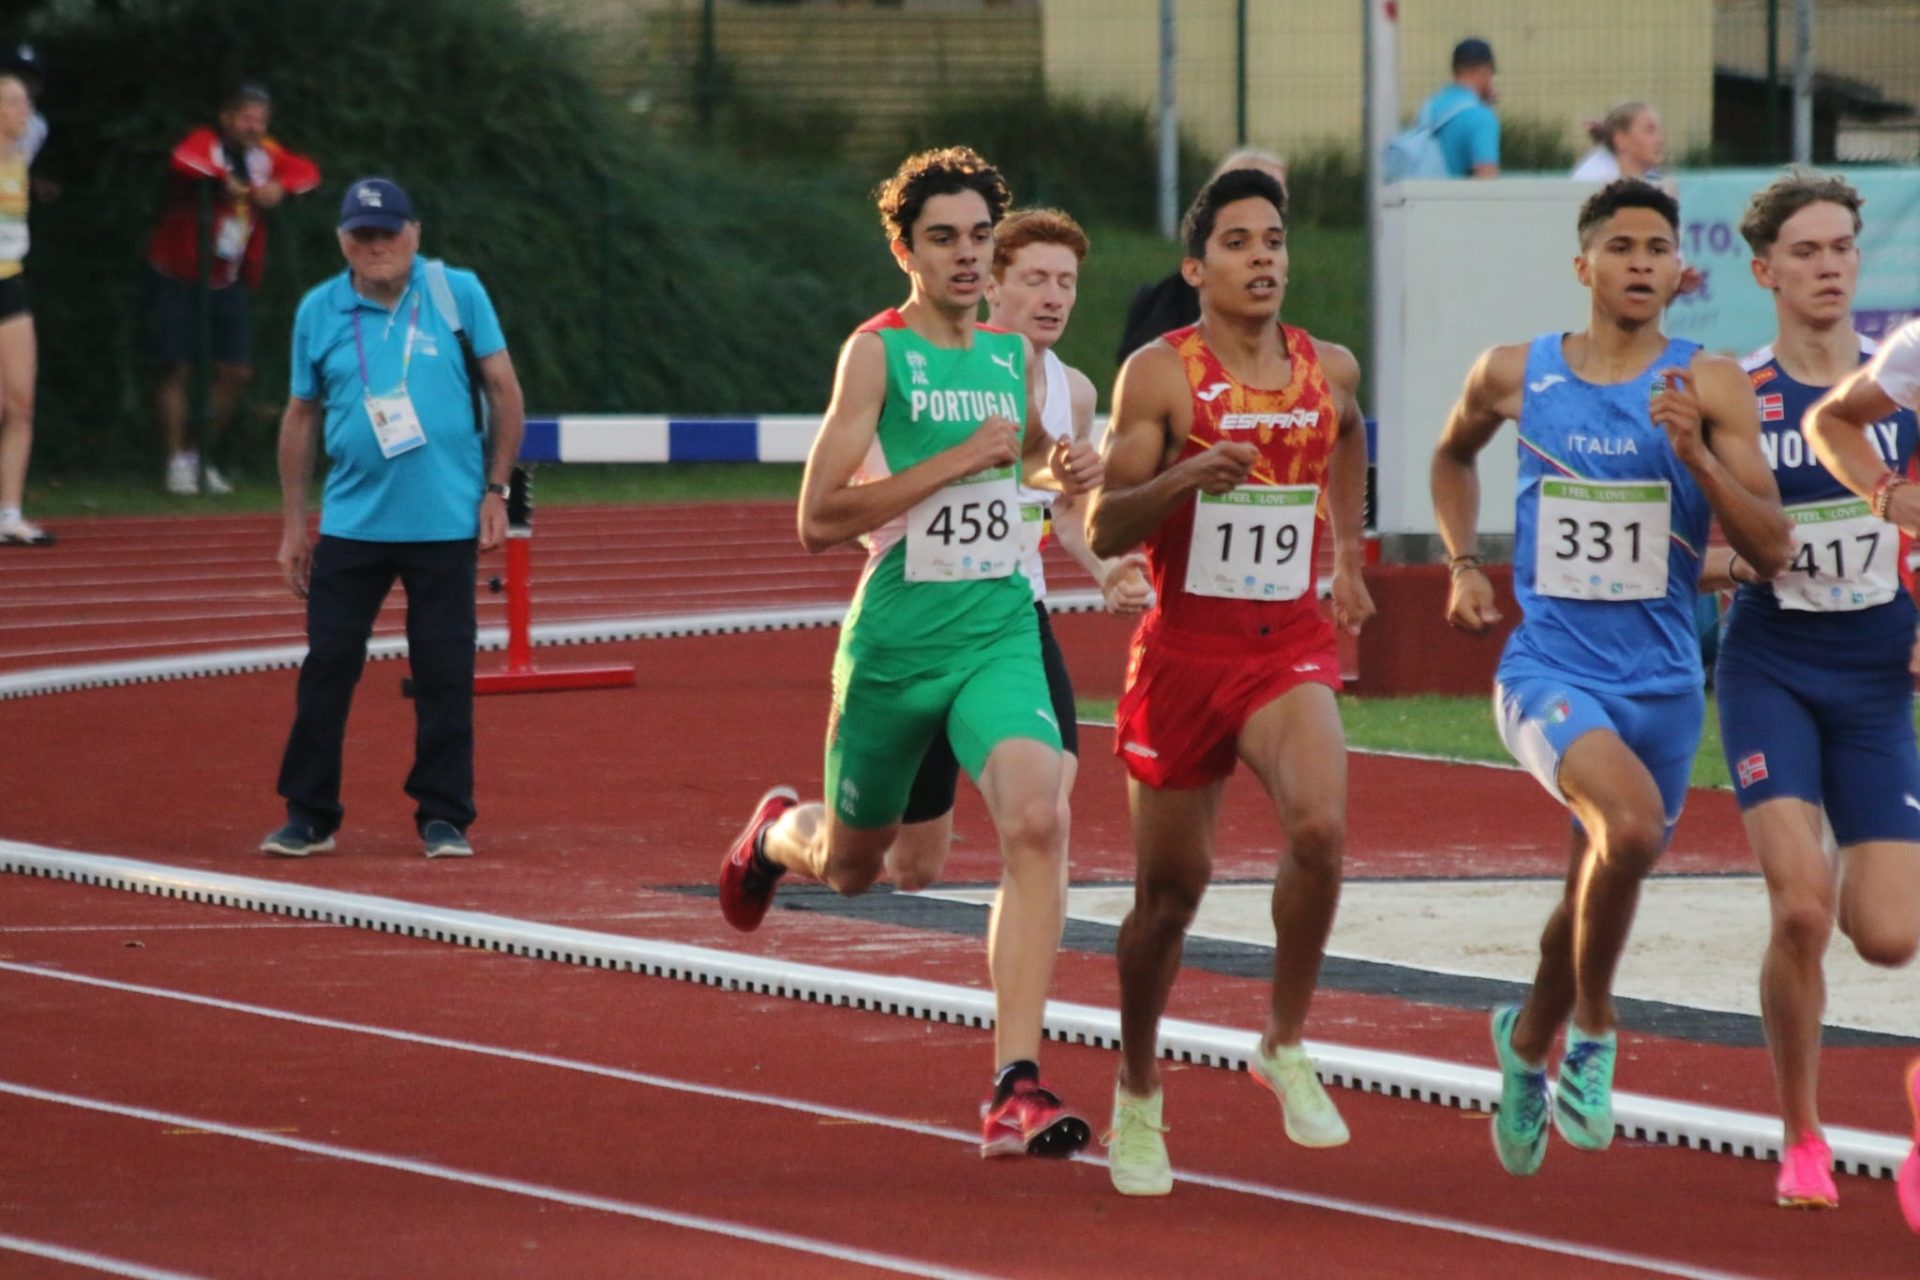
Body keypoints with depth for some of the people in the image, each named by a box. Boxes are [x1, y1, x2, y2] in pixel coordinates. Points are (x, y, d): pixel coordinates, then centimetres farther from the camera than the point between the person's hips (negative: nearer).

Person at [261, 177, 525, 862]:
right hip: (351, 521, 1)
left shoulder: (459, 293, -1)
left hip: (446, 523, -1)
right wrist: (292, 523, 10)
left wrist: (495, 489, -1)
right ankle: (308, 816, 8)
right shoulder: (318, 311, 4)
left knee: (445, 672, 1)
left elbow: (504, 390, 4)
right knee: (327, 666, 0)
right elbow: (301, 417, 11)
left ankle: (445, 818, 10)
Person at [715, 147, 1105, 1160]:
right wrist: (954, 462, -19)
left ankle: (1016, 1087, -25)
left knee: (1037, 820, -23)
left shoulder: (1014, 353, 8)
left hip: (1001, 632, 3)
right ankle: (775, 834, 56)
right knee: (850, 864, 15)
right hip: (896, 637, -3)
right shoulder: (877, 351, -8)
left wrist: (1061, 467, 9)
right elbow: (818, 519, -16)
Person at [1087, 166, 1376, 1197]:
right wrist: (1185, 477, -28)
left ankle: (1285, 1047, -7)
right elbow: (1104, 531, -12)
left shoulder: (1330, 370, 4)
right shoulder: (1160, 373, -8)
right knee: (1170, 888, 8)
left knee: (1320, 824, -26)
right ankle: (1138, 1095, 31)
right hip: (1184, 649, -2)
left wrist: (1348, 554, 23)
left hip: (1288, 649, 2)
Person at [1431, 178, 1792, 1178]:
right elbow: (1453, 456, 24)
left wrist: (1695, 453, -21)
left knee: (1604, 890, 16)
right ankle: (1592, 1026, -8)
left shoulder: (1711, 386, -4)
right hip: (1549, 668, -2)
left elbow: (1772, 551, -9)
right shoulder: (1515, 375, 1)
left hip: (1661, 678, 2)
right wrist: (1463, 565, 11)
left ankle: (1528, 1038, 48)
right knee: (1631, 823, -31)